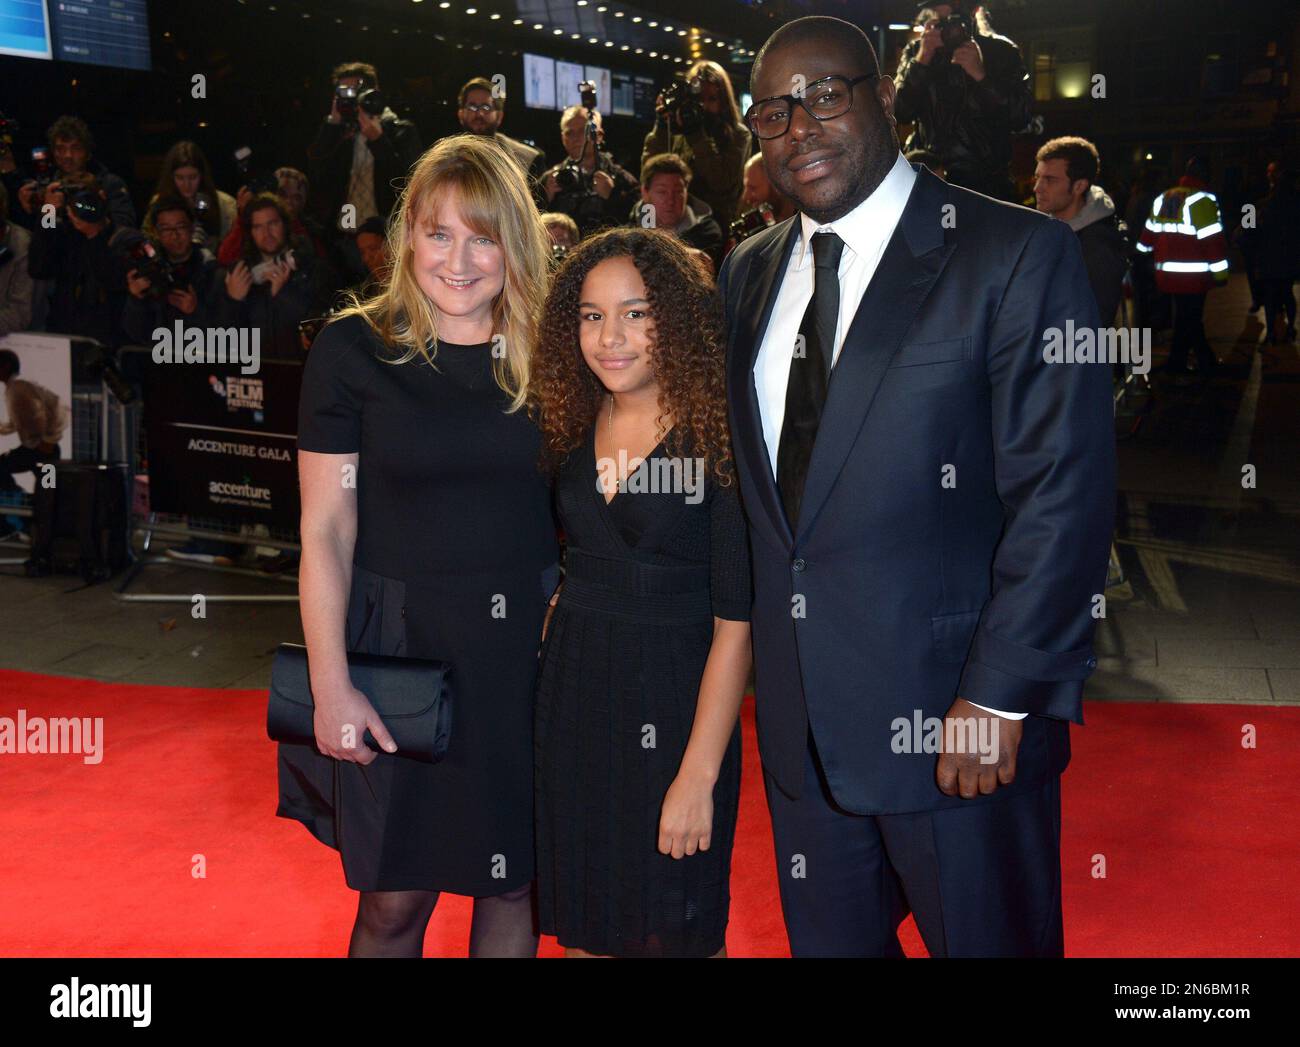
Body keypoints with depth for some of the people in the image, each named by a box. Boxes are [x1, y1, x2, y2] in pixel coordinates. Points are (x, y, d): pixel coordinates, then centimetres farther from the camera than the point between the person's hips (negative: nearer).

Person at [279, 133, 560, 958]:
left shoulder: (546, 353, 2)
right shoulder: (354, 349, -6)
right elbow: (325, 531, -6)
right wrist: (330, 685, -9)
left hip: (530, 643, 3)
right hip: (401, 642, -2)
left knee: (515, 886, 15)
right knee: (395, 902, 9)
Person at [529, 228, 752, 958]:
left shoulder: (718, 435, -13)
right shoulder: (573, 429, 4)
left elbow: (735, 622, -15)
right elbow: (563, 568, 11)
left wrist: (699, 775, -18)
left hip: (674, 705, -5)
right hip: (574, 697, 5)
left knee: (675, 930, 10)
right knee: (584, 927, 16)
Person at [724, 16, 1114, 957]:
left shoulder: (1017, 255, -9)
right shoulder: (748, 273, 10)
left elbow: (1064, 496, -14)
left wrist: (1000, 699, -16)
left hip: (961, 714, -5)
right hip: (800, 720, 5)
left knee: (987, 937, 11)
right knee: (827, 938, 18)